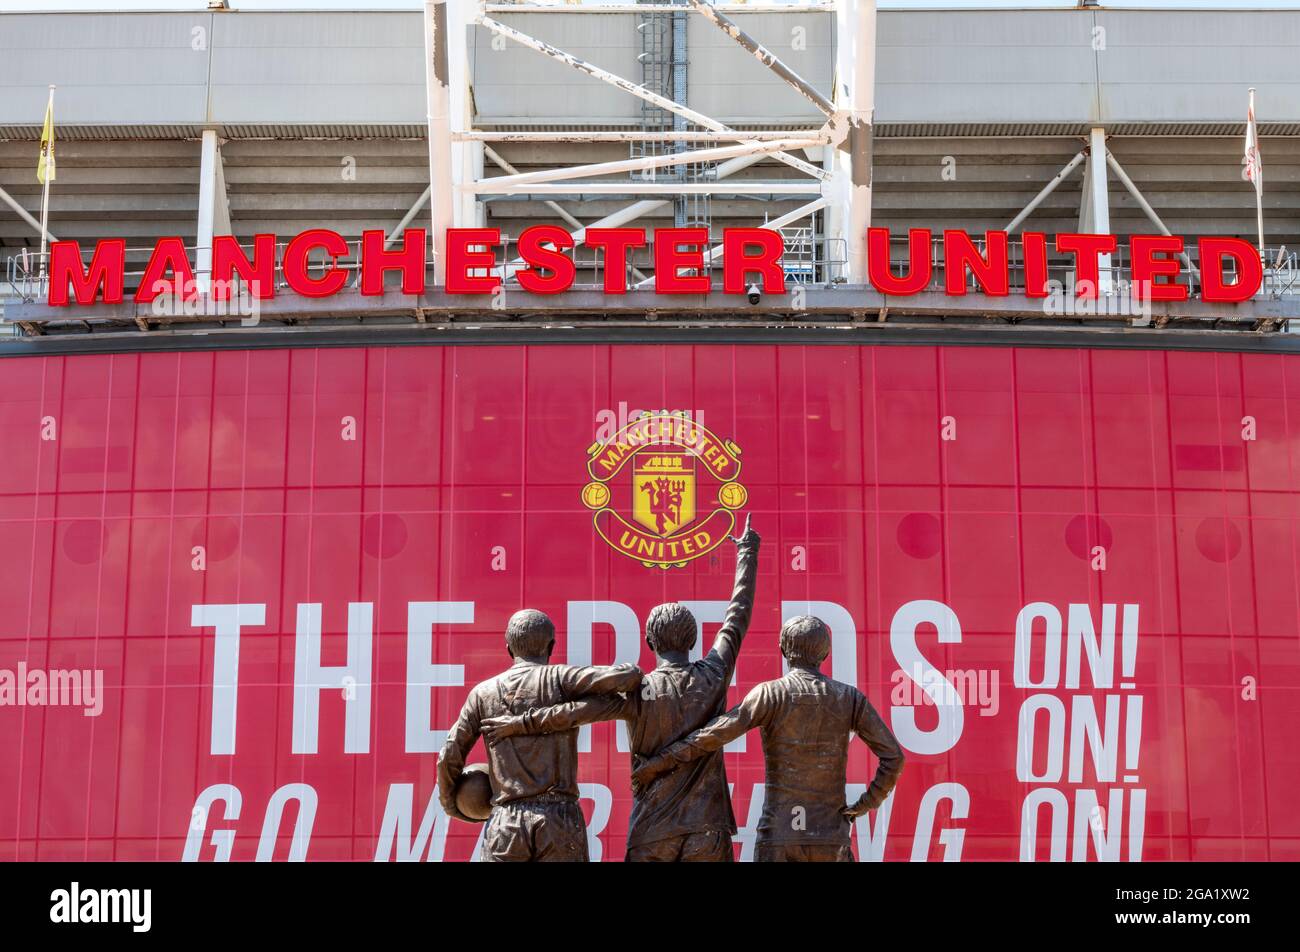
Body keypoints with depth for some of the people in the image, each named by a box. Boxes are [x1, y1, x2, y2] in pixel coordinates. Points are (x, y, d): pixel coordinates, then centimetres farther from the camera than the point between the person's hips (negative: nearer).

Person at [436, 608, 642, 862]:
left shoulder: (483, 693, 11)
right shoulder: (559, 679, 2)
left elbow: (449, 758, 11)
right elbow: (625, 677, -9)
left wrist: (450, 804, 29)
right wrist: (634, 674, 15)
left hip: (505, 823, 2)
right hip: (560, 819, -2)